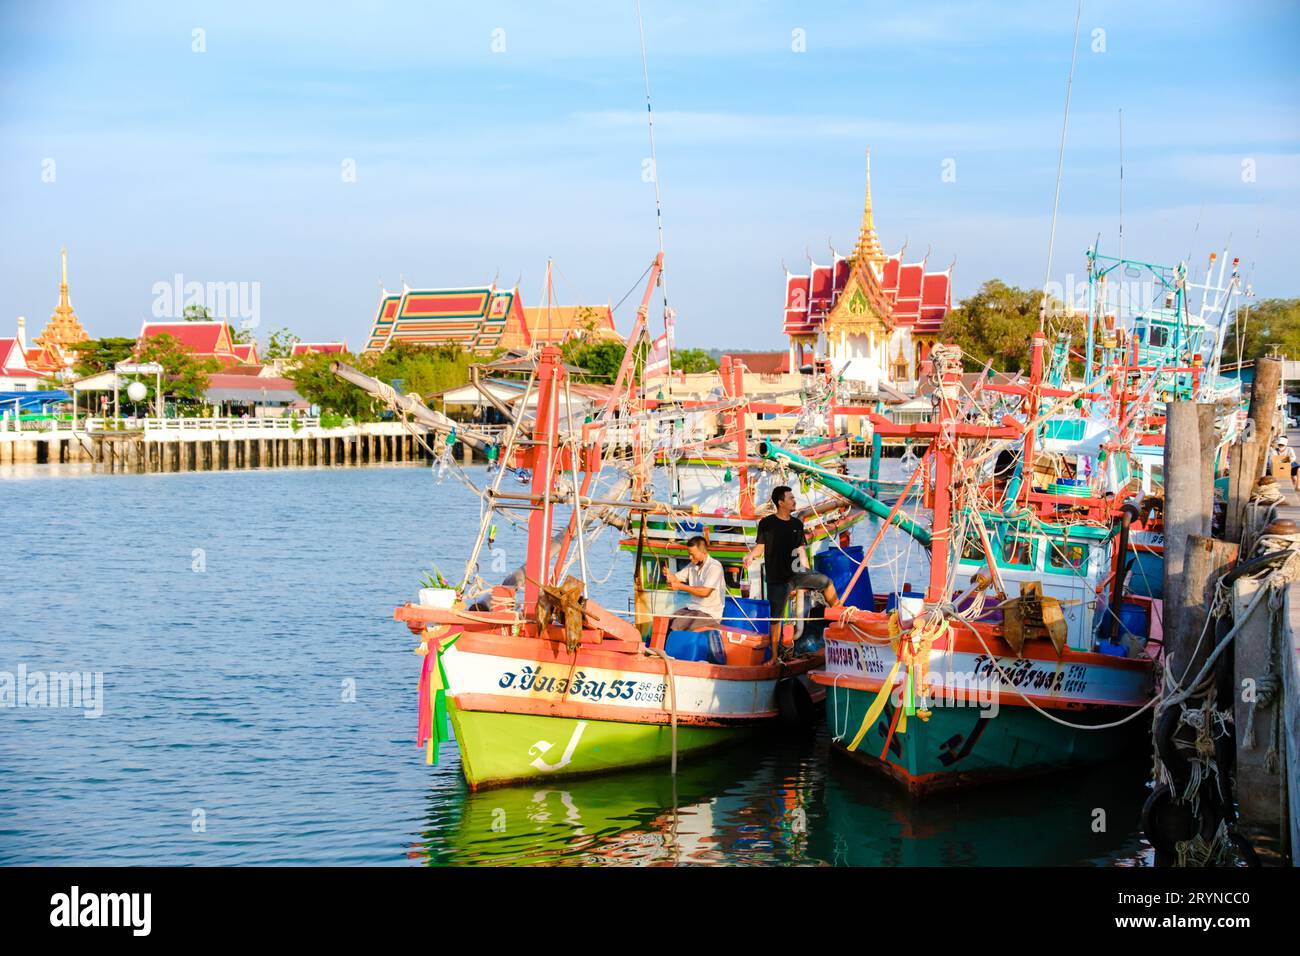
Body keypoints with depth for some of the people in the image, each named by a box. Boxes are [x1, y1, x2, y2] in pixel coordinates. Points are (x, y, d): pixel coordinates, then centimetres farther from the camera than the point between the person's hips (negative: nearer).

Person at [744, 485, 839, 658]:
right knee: (776, 618, -2)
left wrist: (806, 578, 9)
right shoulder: (767, 523, -6)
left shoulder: (797, 524, 6)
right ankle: (775, 657, 7)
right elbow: (760, 547, -2)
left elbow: (801, 552, 9)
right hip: (777, 578, -4)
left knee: (826, 581, -1)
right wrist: (750, 556, -25)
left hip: (796, 574, 4)